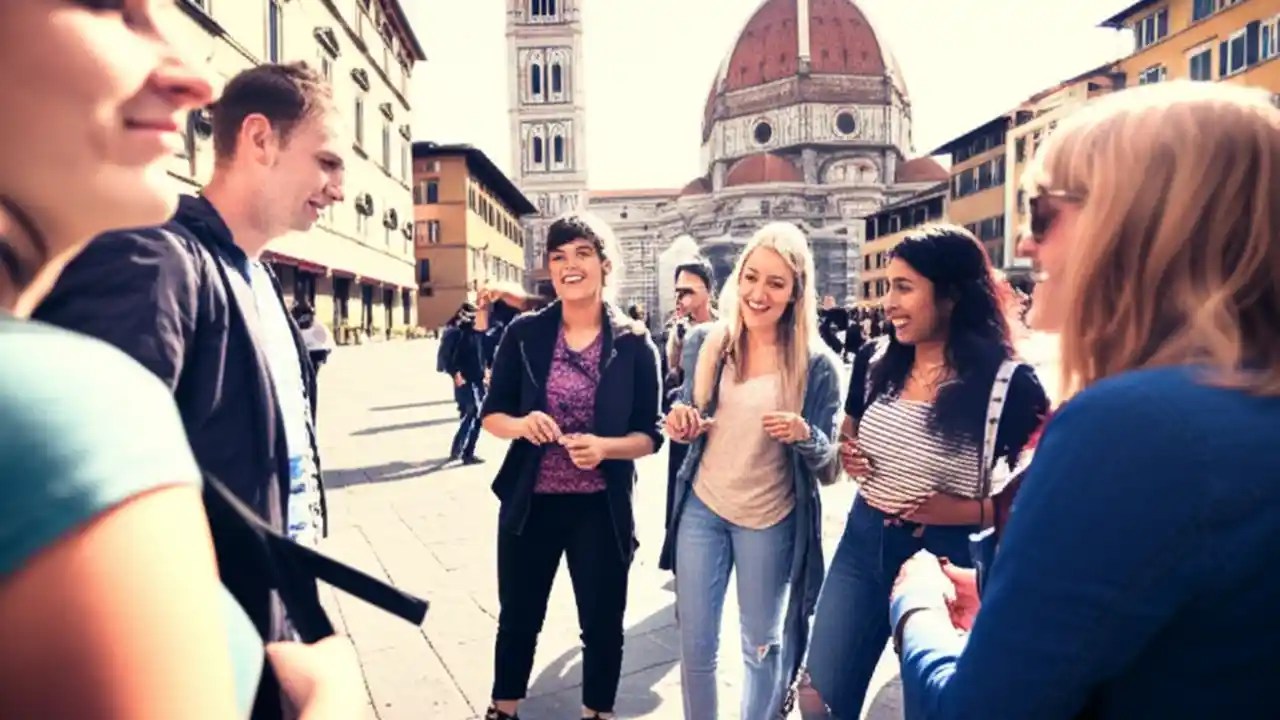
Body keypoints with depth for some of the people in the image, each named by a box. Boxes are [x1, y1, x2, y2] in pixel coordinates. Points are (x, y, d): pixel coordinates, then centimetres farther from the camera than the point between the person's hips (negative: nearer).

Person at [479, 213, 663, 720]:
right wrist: (521, 424, -19)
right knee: (518, 618, 18)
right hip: (529, 504, 1)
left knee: (602, 624, 15)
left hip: (602, 509, -1)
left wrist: (605, 446, -23)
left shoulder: (634, 343, -6)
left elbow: (650, 435, -4)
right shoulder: (524, 333, -2)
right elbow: (492, 414, 3)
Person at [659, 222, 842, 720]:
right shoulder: (704, 343, -4)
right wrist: (682, 426, -15)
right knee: (695, 645, 14)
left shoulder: (816, 364, -12)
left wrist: (805, 436, -28)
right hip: (701, 509, 2)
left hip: (771, 520, -2)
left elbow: (828, 461, -7)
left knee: (763, 645, 19)